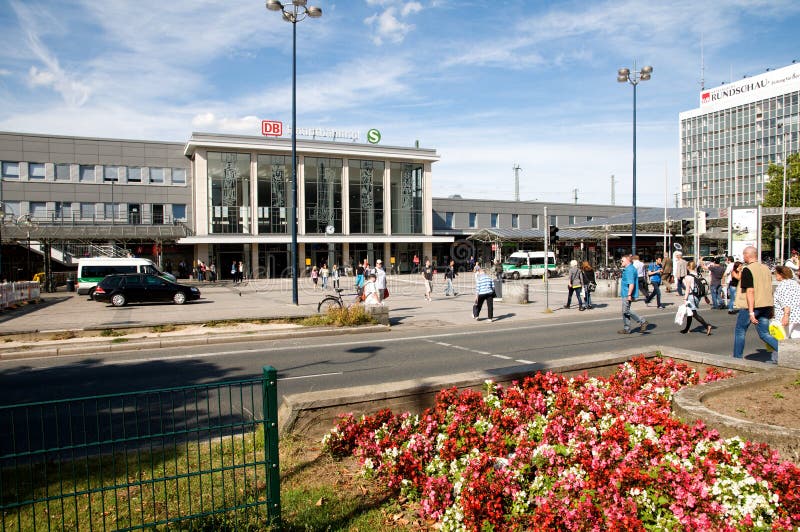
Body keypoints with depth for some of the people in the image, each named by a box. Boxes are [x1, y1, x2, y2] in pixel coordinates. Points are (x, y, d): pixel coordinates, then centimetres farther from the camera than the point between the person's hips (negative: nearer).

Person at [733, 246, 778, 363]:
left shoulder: (747, 270, -14)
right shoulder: (766, 268, 10)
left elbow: (750, 291, -20)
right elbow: (769, 290, 16)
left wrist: (751, 312, -21)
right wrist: (770, 308, 24)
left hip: (750, 306, -7)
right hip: (766, 305, 7)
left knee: (740, 331, 9)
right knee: (764, 333, 10)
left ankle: (737, 358, 16)